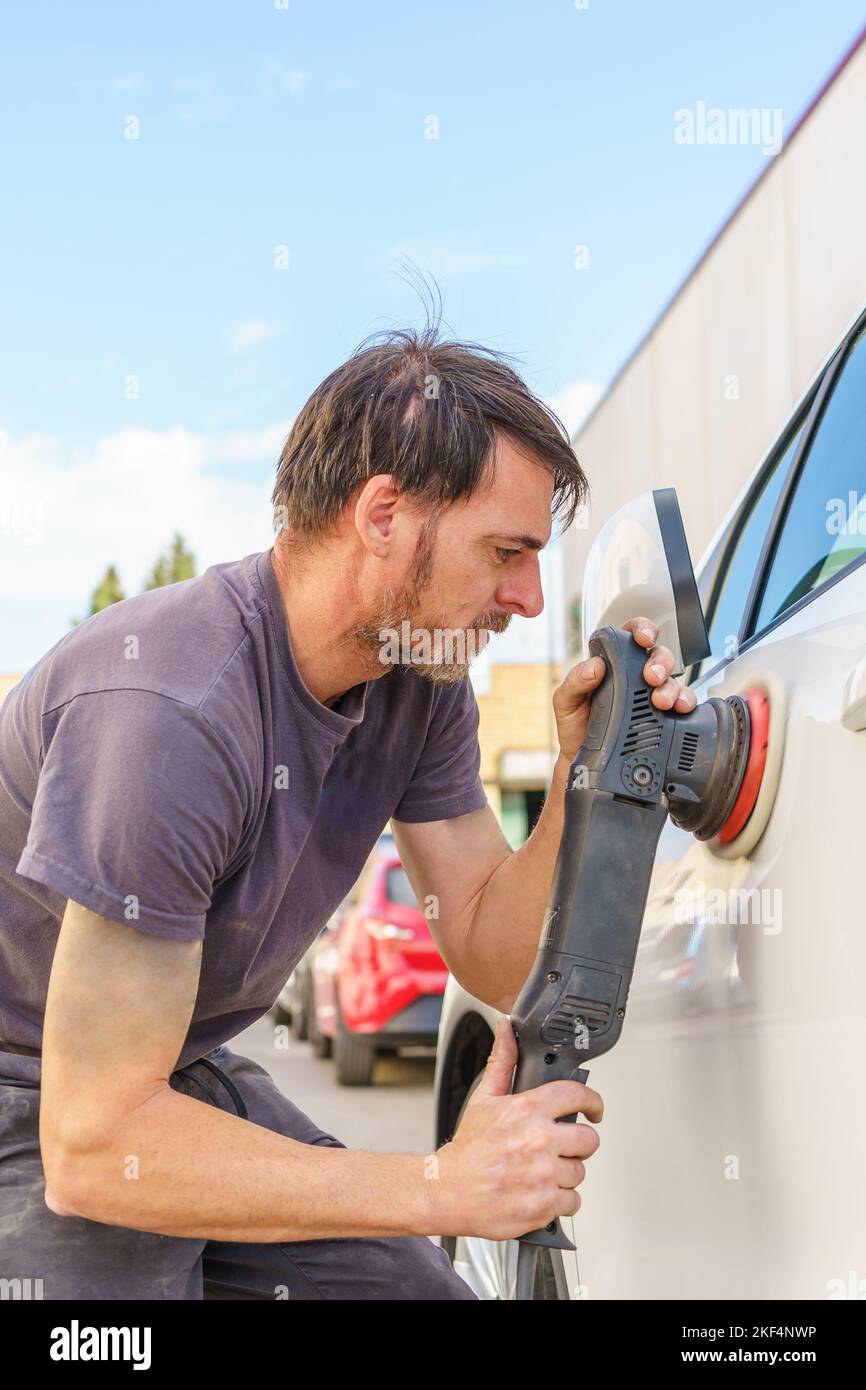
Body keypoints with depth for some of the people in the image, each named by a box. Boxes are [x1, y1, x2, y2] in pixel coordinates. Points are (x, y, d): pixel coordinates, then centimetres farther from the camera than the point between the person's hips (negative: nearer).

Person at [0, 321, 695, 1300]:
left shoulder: (420, 677, -6)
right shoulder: (169, 711, -34)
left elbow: (489, 955, 0)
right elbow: (94, 1146, -33)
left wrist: (577, 783, -18)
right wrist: (442, 1188, -31)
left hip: (181, 1077, 8)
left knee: (419, 1289, 1)